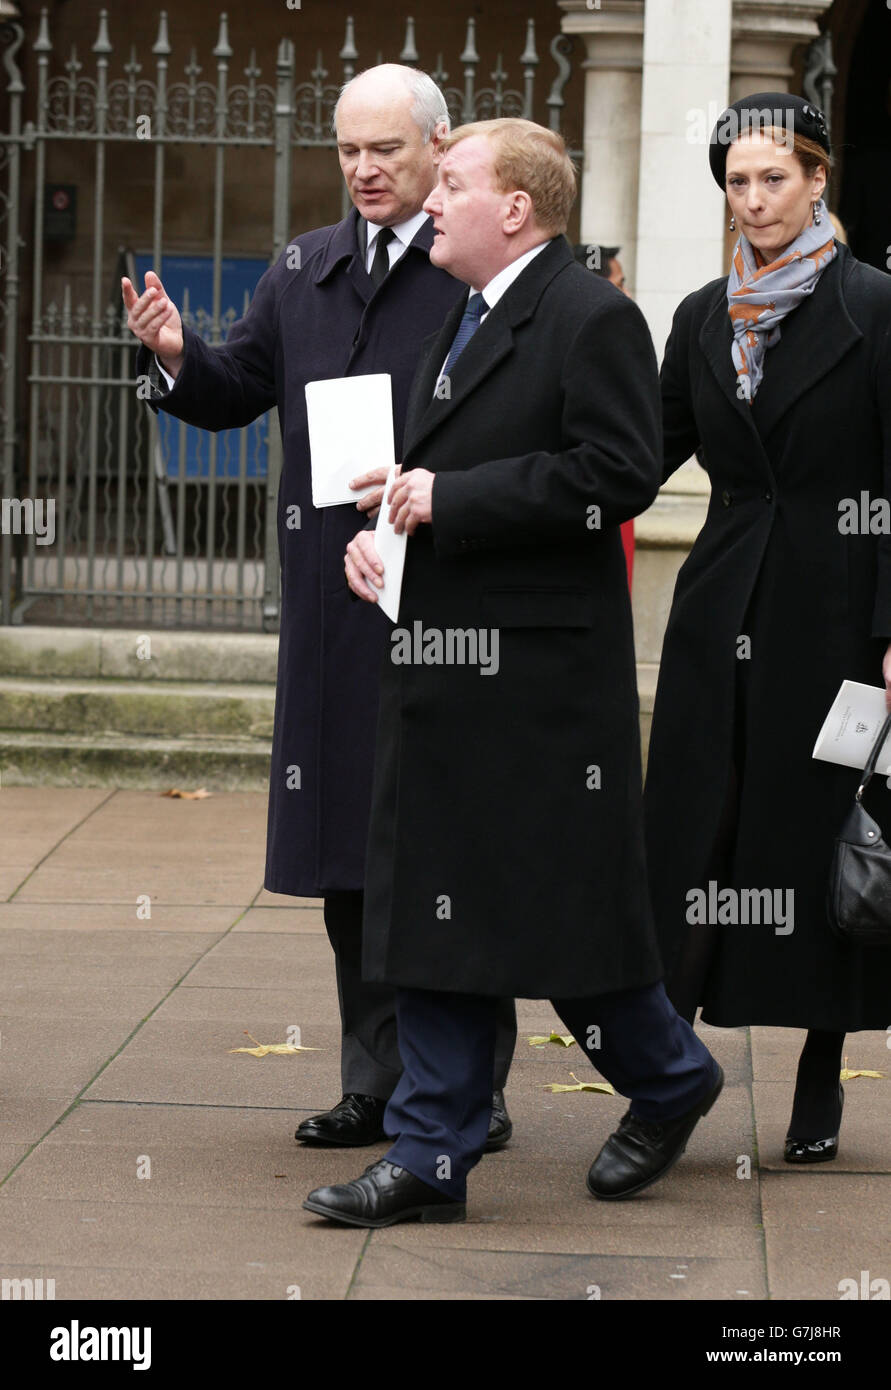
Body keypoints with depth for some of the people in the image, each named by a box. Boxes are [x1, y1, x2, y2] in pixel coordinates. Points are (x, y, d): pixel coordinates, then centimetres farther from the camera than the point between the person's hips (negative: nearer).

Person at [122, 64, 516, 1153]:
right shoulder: (303, 270, 14)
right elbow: (232, 394, 16)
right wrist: (177, 359, -3)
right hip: (333, 604, 6)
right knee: (350, 853, 10)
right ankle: (377, 1082, 20)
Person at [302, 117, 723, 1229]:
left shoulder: (592, 320, -10)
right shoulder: (457, 325, 18)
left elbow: (618, 471, -19)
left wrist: (451, 499, -17)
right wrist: (380, 528, 6)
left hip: (545, 676, -9)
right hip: (439, 667, 9)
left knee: (567, 903, 2)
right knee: (433, 907, 6)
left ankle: (669, 1080, 26)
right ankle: (431, 1156, 10)